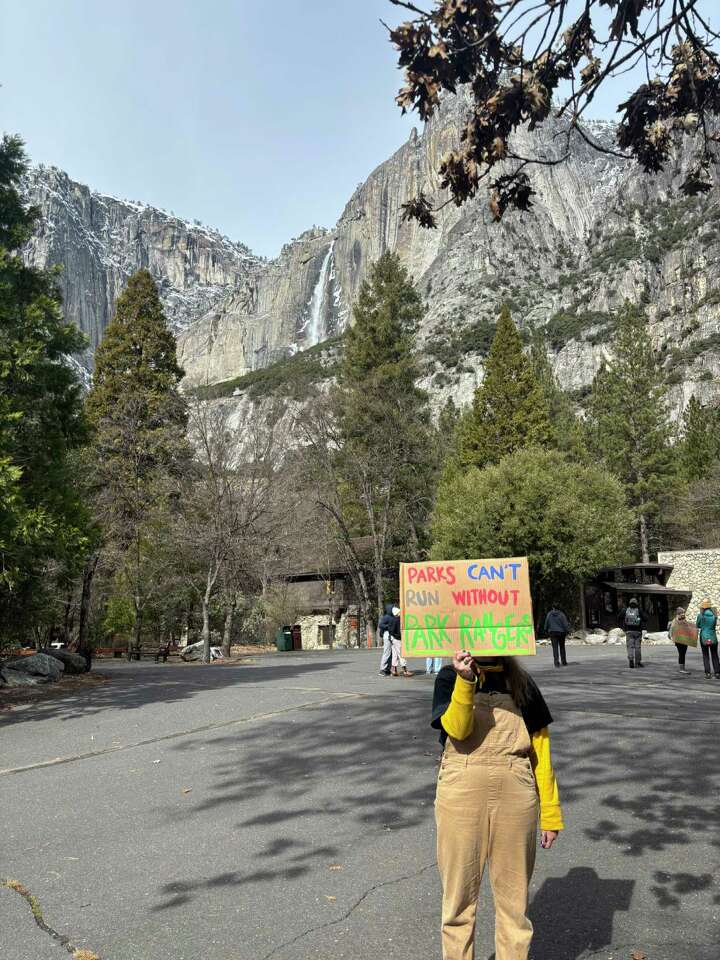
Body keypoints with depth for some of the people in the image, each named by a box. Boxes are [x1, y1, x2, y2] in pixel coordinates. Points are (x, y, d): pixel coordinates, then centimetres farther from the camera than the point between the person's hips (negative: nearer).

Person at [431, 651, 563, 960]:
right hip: (461, 794, -1)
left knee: (514, 895, 11)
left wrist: (551, 813, 7)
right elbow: (457, 729, -15)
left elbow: (540, 750, 7)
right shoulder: (449, 677, 1)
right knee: (459, 894, 9)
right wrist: (464, 680, -28)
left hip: (515, 795, 1)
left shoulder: (521, 684, 5)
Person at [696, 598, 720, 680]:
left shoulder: (700, 615, -11)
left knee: (705, 656, 7)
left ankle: (707, 673, 1)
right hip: (713, 638, 2)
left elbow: (697, 626, 2)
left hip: (704, 637, -2)